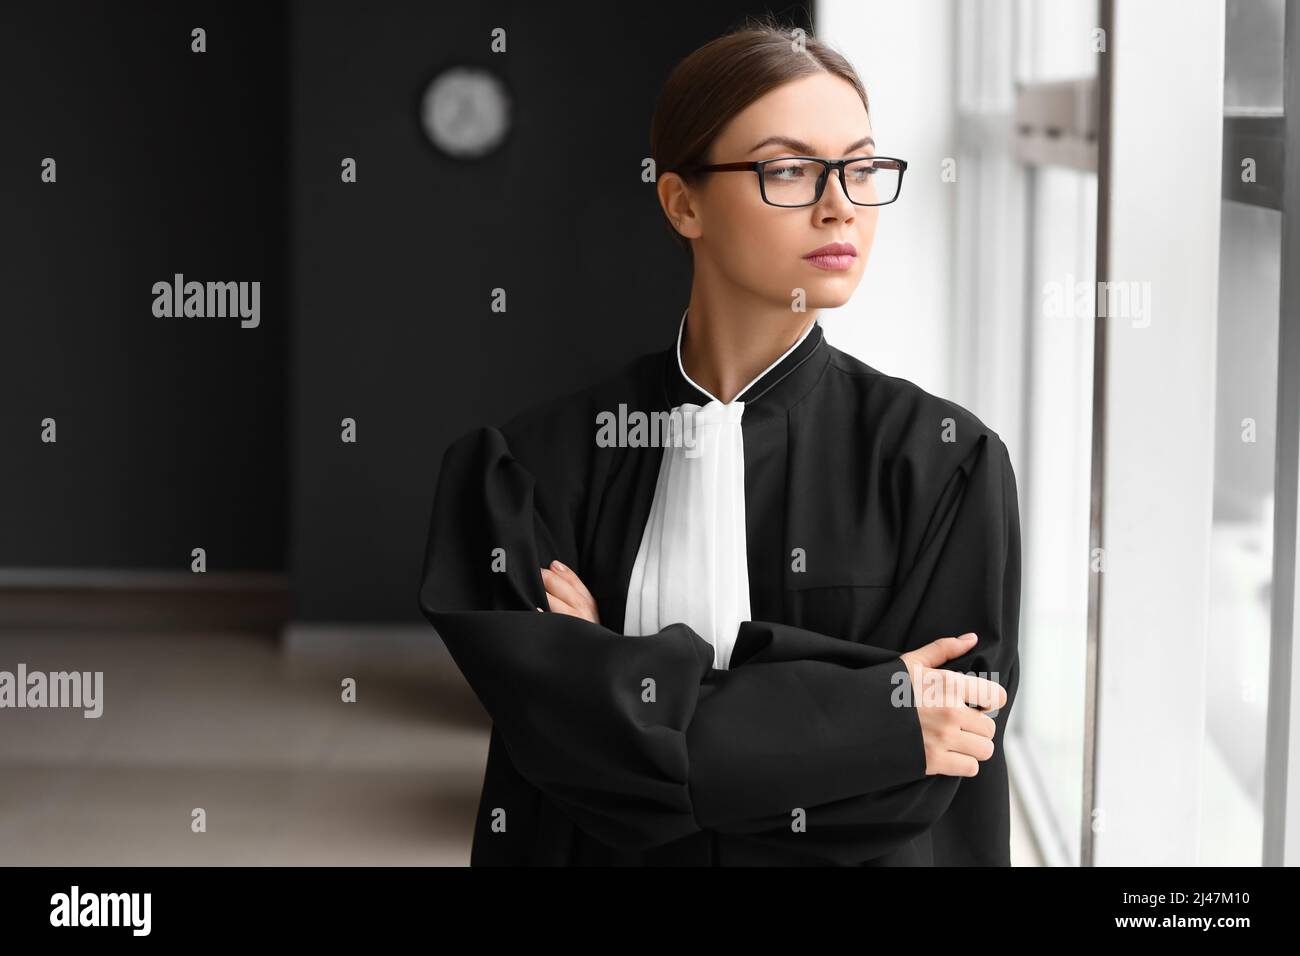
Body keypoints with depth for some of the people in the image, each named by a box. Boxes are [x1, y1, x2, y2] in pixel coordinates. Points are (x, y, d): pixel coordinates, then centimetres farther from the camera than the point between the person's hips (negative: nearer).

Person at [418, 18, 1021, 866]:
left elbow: (914, 791, -17)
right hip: (602, 853, 1)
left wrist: (640, 685, -19)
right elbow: (551, 727, -20)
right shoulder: (543, 456, -10)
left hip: (852, 853, 0)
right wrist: (871, 717, -23)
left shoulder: (945, 459, -12)